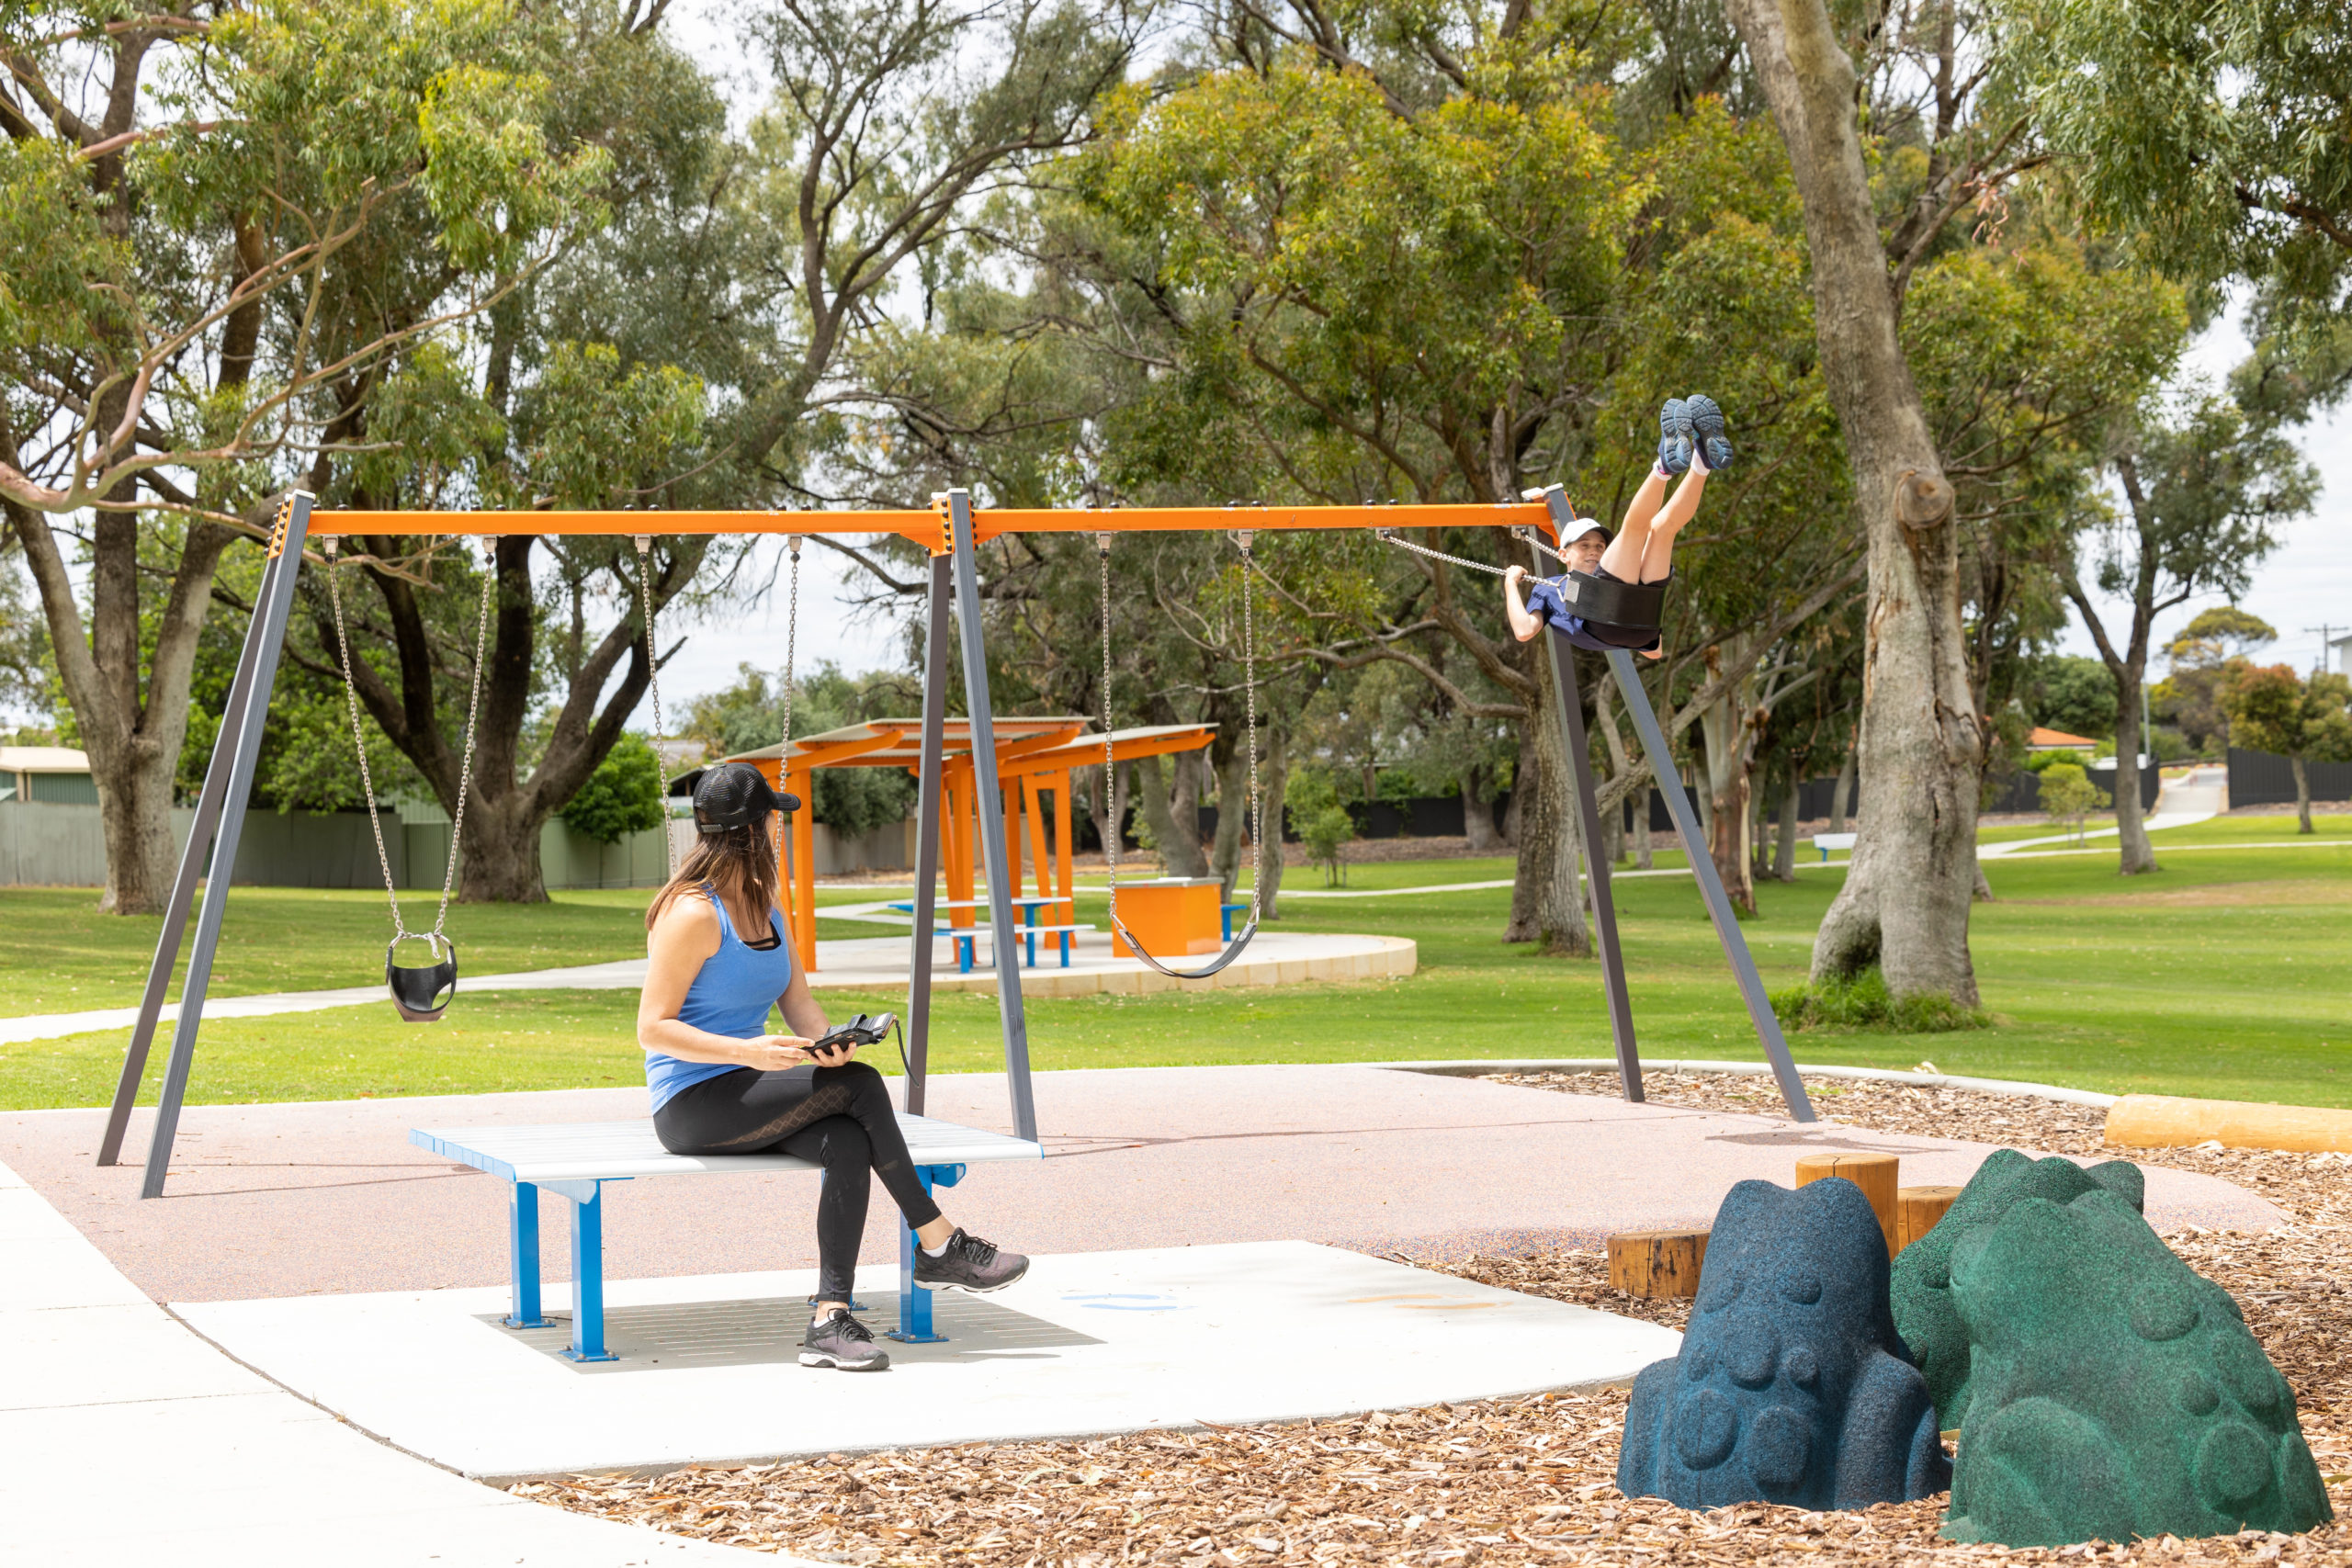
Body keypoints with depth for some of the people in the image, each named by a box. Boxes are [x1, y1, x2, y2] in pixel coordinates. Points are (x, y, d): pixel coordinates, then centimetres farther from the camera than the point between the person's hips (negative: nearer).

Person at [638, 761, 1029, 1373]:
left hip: (749, 1096, 8)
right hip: (693, 1106, -8)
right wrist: (747, 1052, -28)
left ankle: (830, 1320, -27)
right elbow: (653, 1028, -16)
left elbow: (798, 1000, 9)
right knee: (860, 1088, -21)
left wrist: (827, 1041, -15)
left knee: (848, 1143, -22)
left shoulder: (765, 904, 14)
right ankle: (938, 1247, -9)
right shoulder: (694, 913, -13)